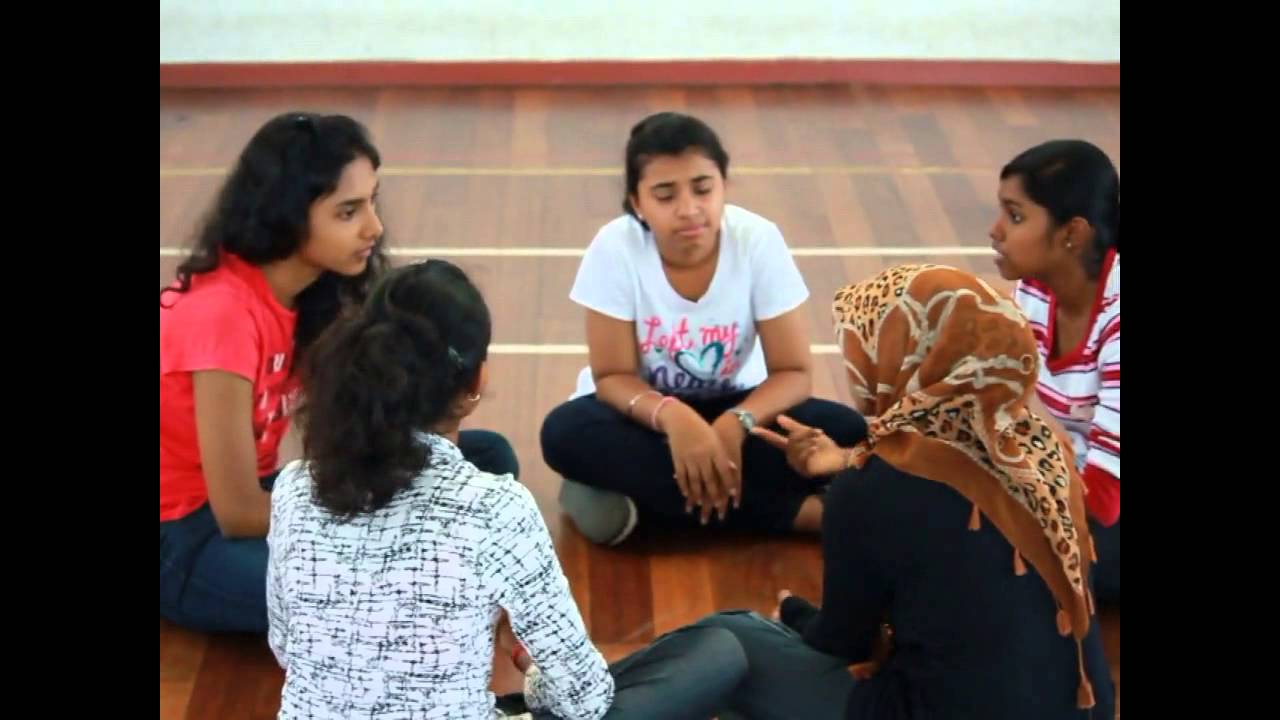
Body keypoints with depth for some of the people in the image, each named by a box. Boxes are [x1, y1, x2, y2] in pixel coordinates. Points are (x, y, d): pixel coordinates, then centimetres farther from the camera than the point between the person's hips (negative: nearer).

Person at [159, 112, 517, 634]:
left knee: (487, 459, -2)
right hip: (186, 535, -8)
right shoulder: (222, 313, -28)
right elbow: (239, 513, -24)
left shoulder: (315, 289, -2)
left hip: (258, 498, 8)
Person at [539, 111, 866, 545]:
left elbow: (794, 372, -15)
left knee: (844, 431, -25)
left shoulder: (758, 240, -19)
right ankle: (797, 511, -30)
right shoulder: (615, 247, -21)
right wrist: (673, 416, -38)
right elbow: (613, 377, -17)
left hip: (731, 409, 0)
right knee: (566, 433, -34)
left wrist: (735, 424, -35)